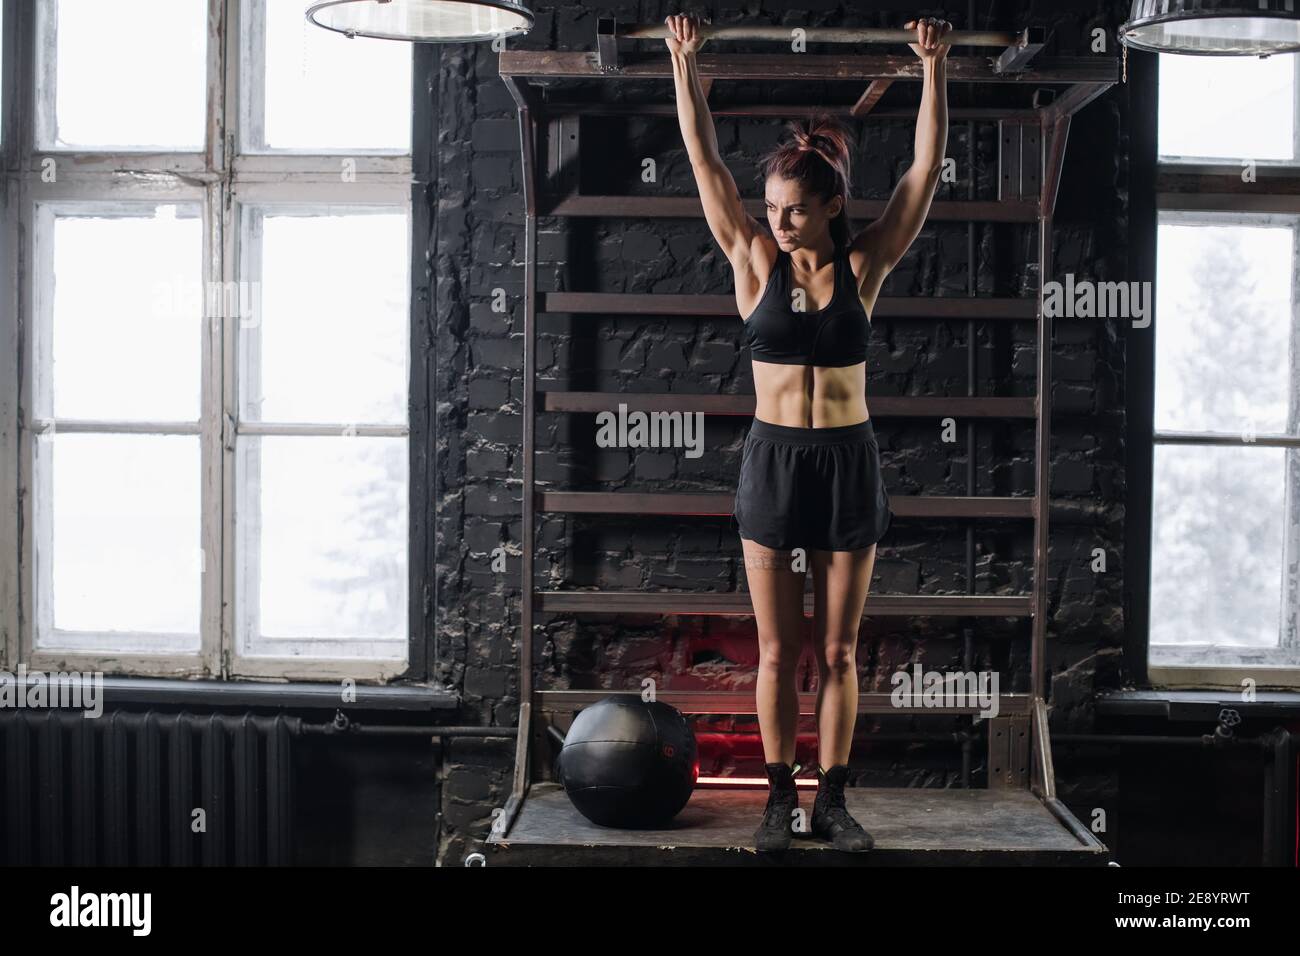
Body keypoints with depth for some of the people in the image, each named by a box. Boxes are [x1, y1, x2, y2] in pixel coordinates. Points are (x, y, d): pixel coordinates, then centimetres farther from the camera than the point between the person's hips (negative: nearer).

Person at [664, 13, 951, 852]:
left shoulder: (864, 265, -1)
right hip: (773, 461, 0)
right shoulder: (756, 261, 0)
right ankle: (781, 798, 15)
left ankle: (833, 800, 16)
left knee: (839, 651, 6)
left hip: (849, 463, 0)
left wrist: (934, 69, -8)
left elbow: (927, 166, -3)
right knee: (778, 650, 5)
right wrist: (685, 63, -5)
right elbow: (704, 159, -2)